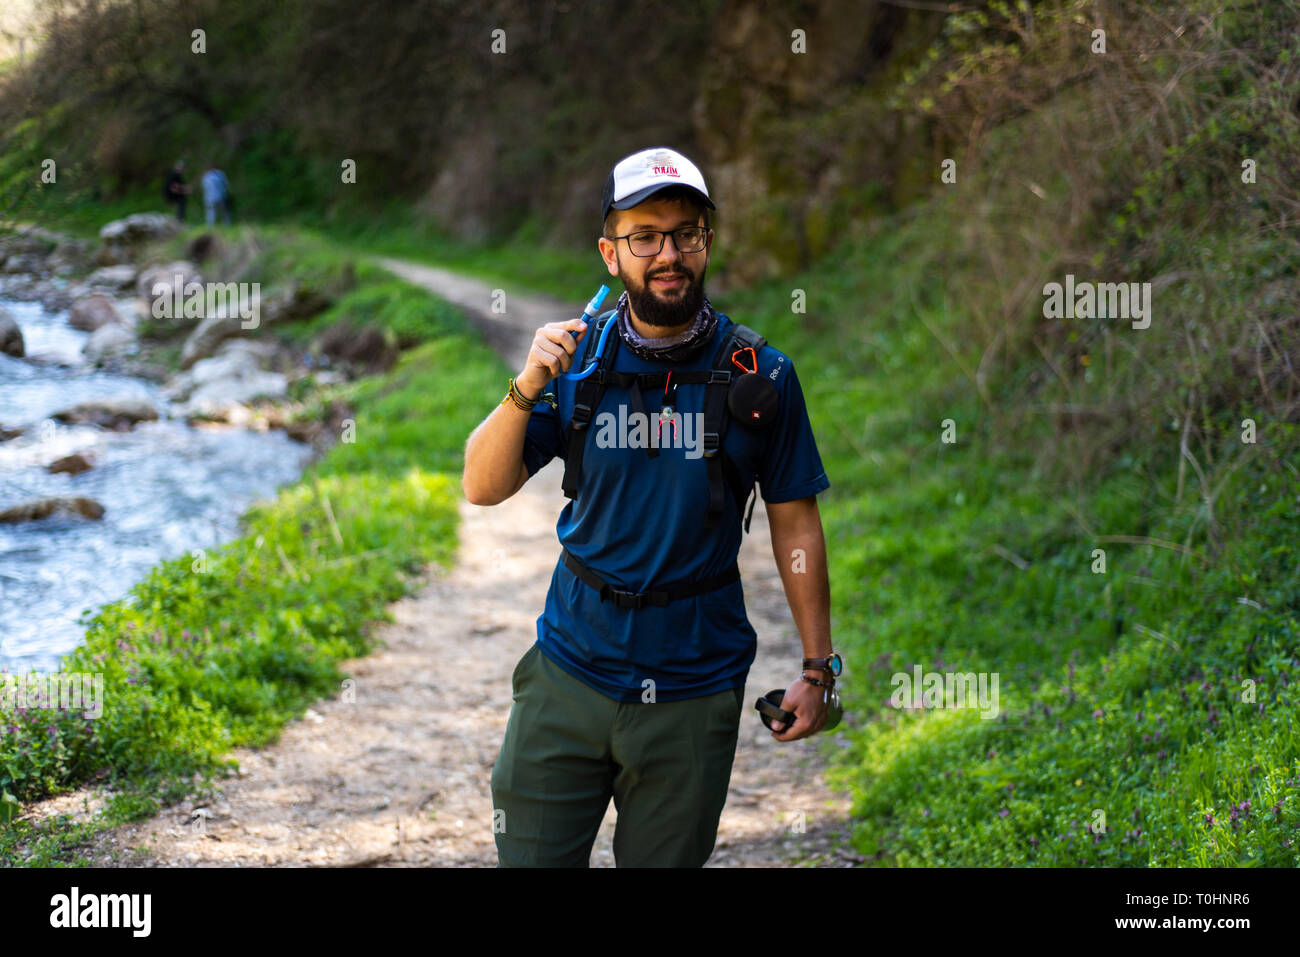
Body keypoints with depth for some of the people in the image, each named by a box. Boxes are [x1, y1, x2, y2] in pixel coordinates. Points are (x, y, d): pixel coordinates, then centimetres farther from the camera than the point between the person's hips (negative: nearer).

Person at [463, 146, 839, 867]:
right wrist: (526, 389, -21)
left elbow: (793, 523, 1)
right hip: (572, 667, 1)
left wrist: (817, 667, 0)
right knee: (530, 858, 6)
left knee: (665, 861, 9)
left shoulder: (760, 375, -4)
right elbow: (481, 488, -4)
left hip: (696, 686, -1)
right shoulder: (575, 359, -1)